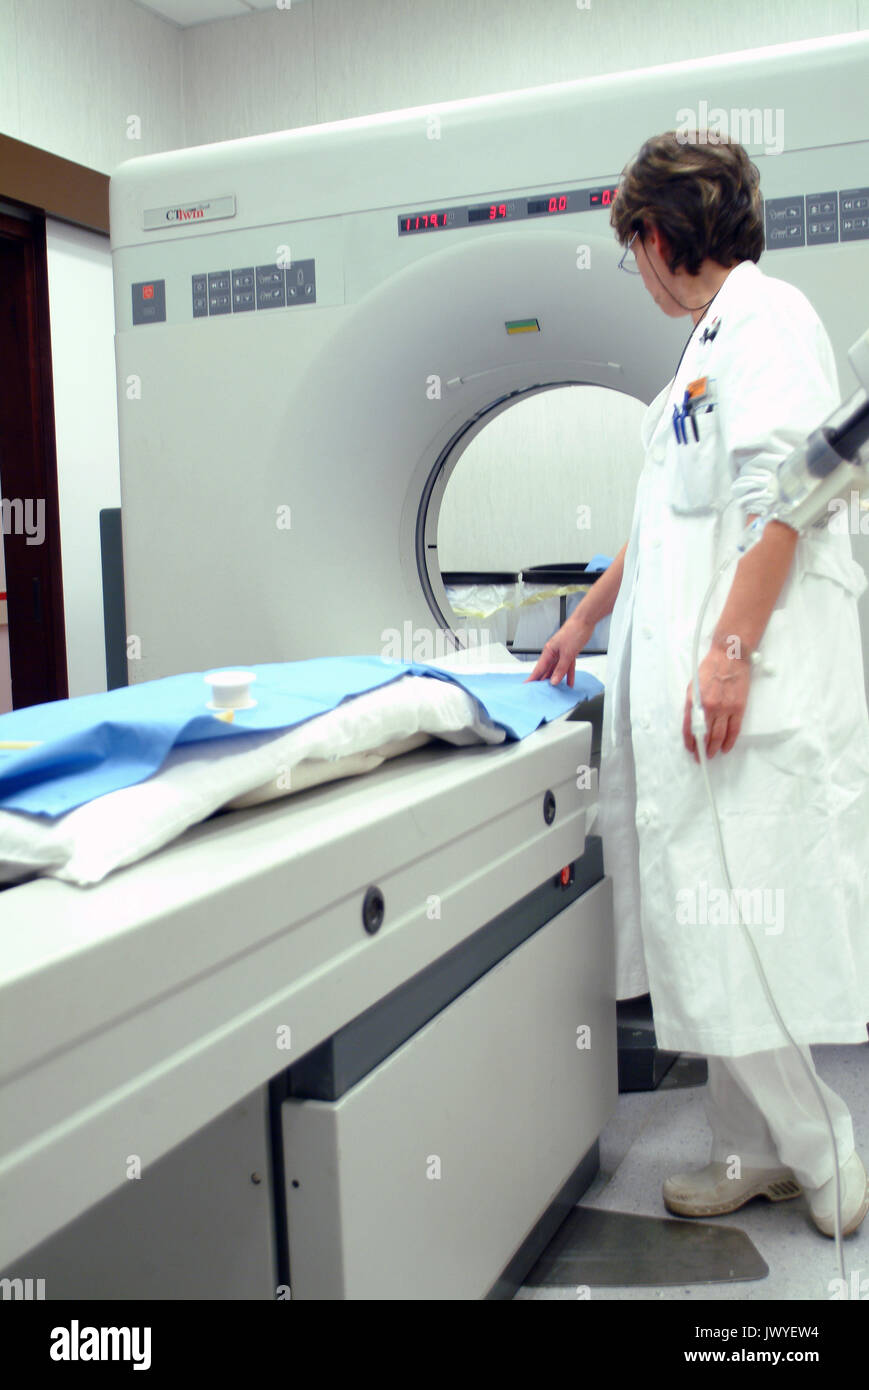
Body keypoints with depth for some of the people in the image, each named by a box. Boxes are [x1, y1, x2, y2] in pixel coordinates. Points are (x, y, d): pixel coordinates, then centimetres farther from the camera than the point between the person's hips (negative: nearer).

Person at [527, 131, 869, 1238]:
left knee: (736, 924, -9)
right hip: (681, 670, 9)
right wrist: (586, 618, 35)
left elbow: (779, 496, -16)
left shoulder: (768, 317, -4)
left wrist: (731, 649, -23)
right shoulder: (710, 339, 24)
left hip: (752, 676, -9)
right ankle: (755, 1151, 17)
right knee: (705, 920, 8)